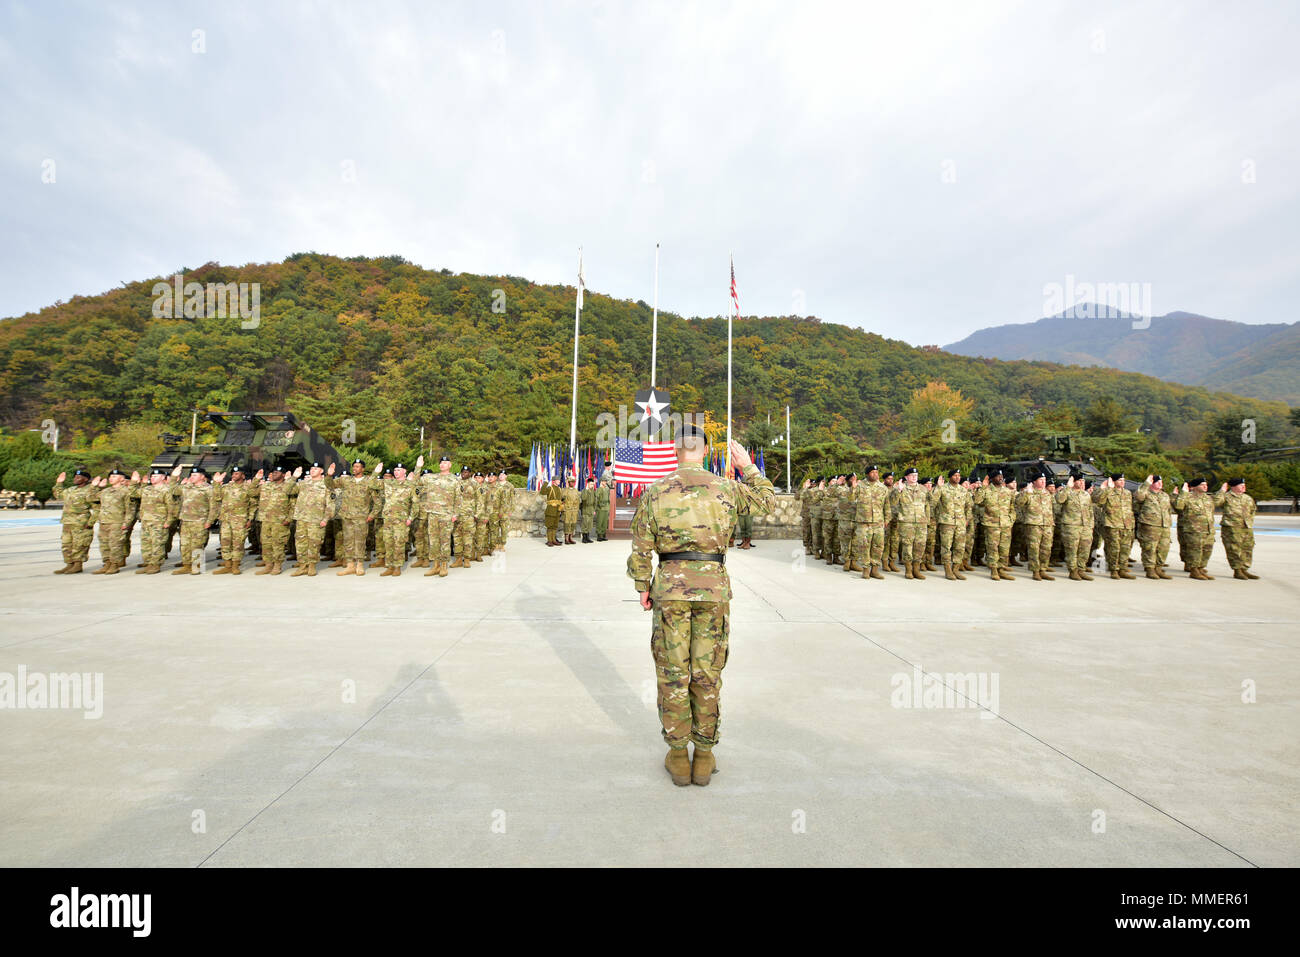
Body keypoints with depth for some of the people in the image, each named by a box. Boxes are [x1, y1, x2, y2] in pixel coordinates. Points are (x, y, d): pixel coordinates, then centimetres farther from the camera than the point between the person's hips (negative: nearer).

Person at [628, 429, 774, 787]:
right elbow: (768, 499, 17)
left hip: (670, 586, 0)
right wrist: (747, 465, 25)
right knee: (707, 672, 9)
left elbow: (641, 546, 0)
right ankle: (704, 756, 19)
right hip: (713, 587, 1)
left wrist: (642, 587, 11)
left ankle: (678, 756, 17)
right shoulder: (725, 488, -1)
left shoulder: (656, 491, -2)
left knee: (672, 672, 9)